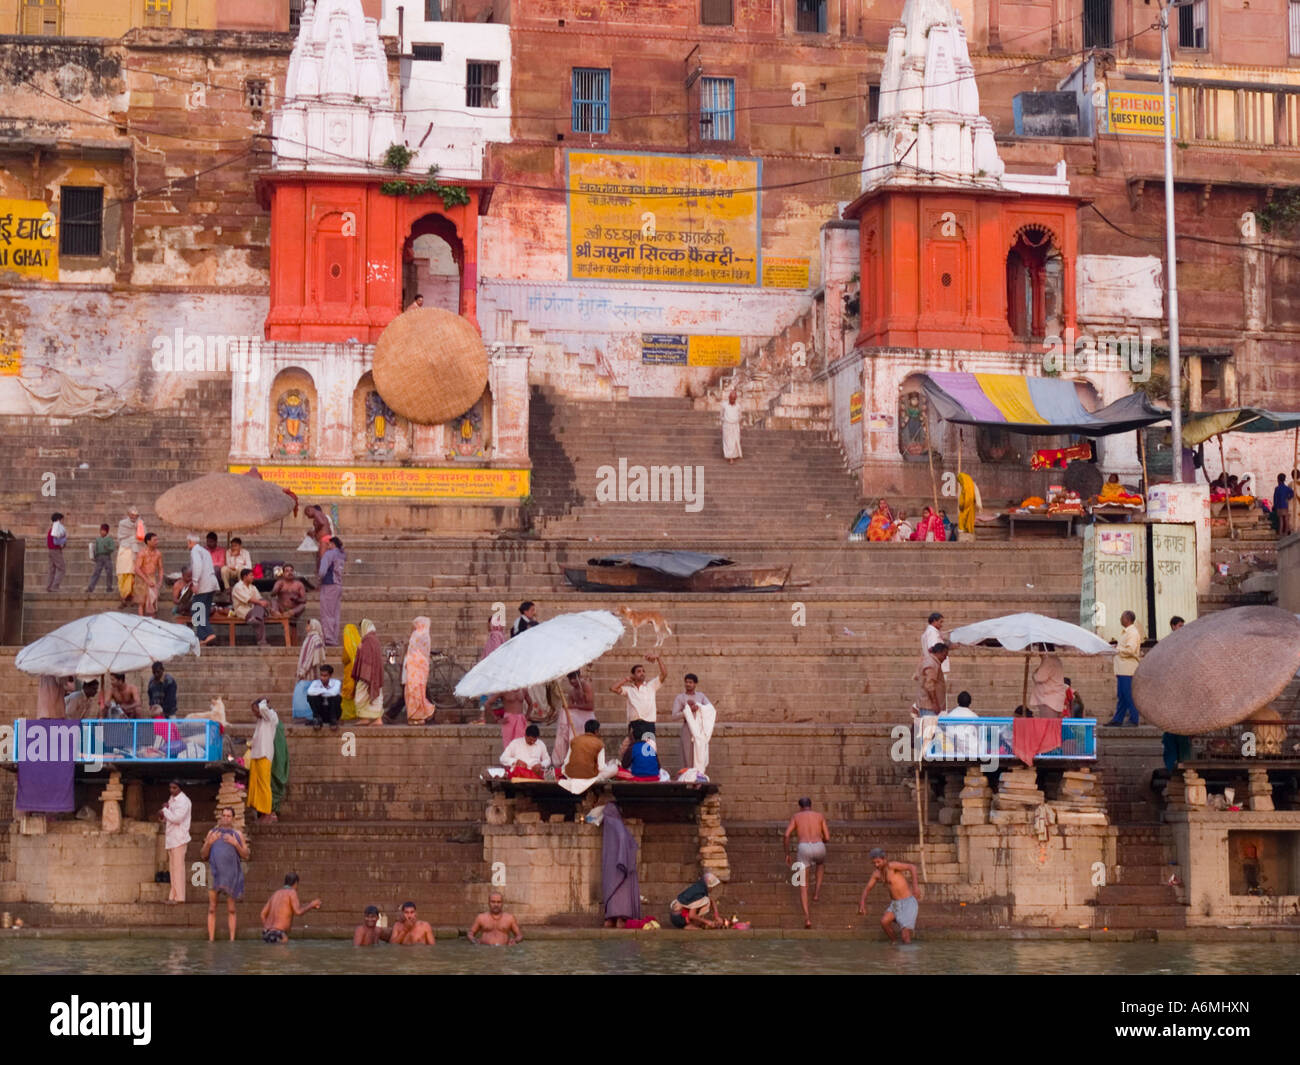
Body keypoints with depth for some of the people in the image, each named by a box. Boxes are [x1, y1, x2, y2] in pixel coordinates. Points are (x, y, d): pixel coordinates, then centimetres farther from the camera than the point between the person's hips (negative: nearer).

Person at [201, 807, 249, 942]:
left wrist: (235, 844, -12)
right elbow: (203, 856, 9)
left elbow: (246, 856, 3)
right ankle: (211, 939, 1)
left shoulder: (238, 834, 8)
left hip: (231, 875, -1)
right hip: (214, 874, 1)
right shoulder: (212, 832, 11)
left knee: (231, 910, 1)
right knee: (212, 909, -1)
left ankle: (232, 939, 4)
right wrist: (209, 842, -8)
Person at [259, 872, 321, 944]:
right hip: (278, 935, -8)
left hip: (267, 934, 8)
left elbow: (263, 914, 17)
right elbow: (298, 912, -14)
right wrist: (312, 904, 2)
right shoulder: (292, 892, -2)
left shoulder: (275, 894, 21)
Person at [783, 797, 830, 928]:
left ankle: (807, 918, -8)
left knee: (803, 885, 8)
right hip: (819, 848, 1)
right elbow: (827, 839, 15)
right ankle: (817, 891, 26)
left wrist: (787, 854, 14)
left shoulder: (795, 817, 18)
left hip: (803, 850, -1)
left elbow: (786, 835, 3)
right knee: (821, 863, 41)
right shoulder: (820, 816, 20)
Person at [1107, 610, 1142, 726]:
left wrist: (1118, 650, -8)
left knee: (1129, 696, -7)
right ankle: (1118, 719, 15)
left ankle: (1133, 720, -4)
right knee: (1121, 696, 12)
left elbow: (1130, 650, -21)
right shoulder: (1125, 632, 20)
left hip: (1128, 670, -10)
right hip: (1122, 670, 10)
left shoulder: (1133, 633, -12)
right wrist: (1118, 646, 11)